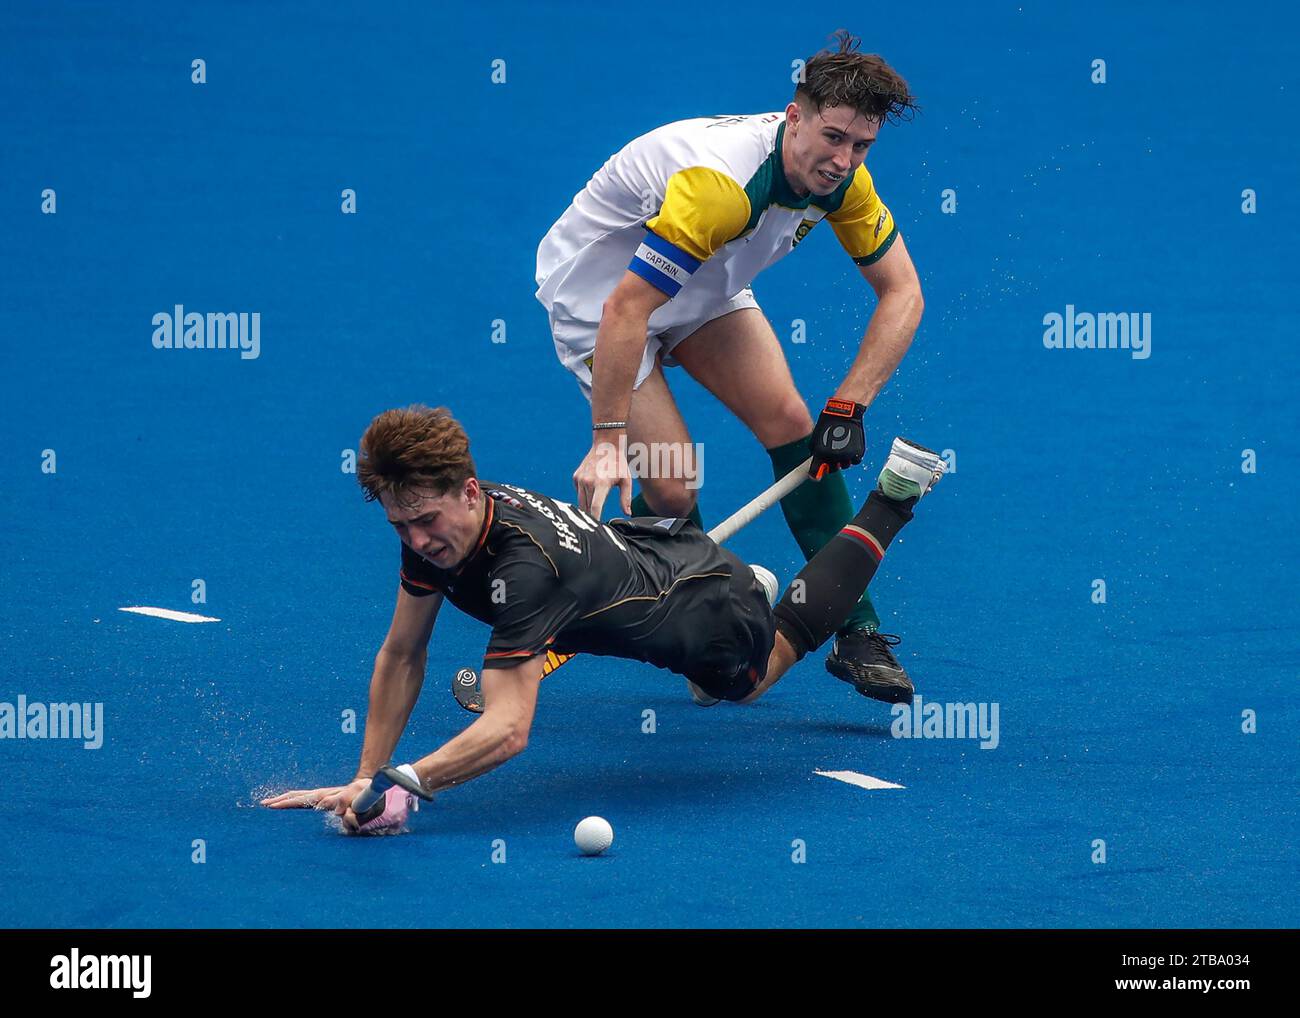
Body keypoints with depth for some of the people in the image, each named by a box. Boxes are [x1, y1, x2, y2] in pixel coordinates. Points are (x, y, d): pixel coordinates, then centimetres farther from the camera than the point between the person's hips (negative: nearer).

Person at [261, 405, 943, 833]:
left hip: (718, 613, -5)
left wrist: (401, 787, -66)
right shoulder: (433, 520, -27)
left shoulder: (523, 566, -48)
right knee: (712, 690, 36)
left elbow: (508, 730, -55)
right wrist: (366, 780, -23)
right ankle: (753, 578, 58)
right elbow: (402, 655, -16)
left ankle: (890, 498, 40)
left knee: (767, 659, 30)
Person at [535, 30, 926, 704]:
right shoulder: (721, 181, -39)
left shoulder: (841, 178, -16)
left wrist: (849, 407, -18)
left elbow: (902, 292, -7)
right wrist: (608, 440, -38)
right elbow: (626, 308, -39)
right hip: (596, 289, -7)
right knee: (674, 488, -16)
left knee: (790, 422, -7)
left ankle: (855, 631, 0)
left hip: (704, 290, 7)